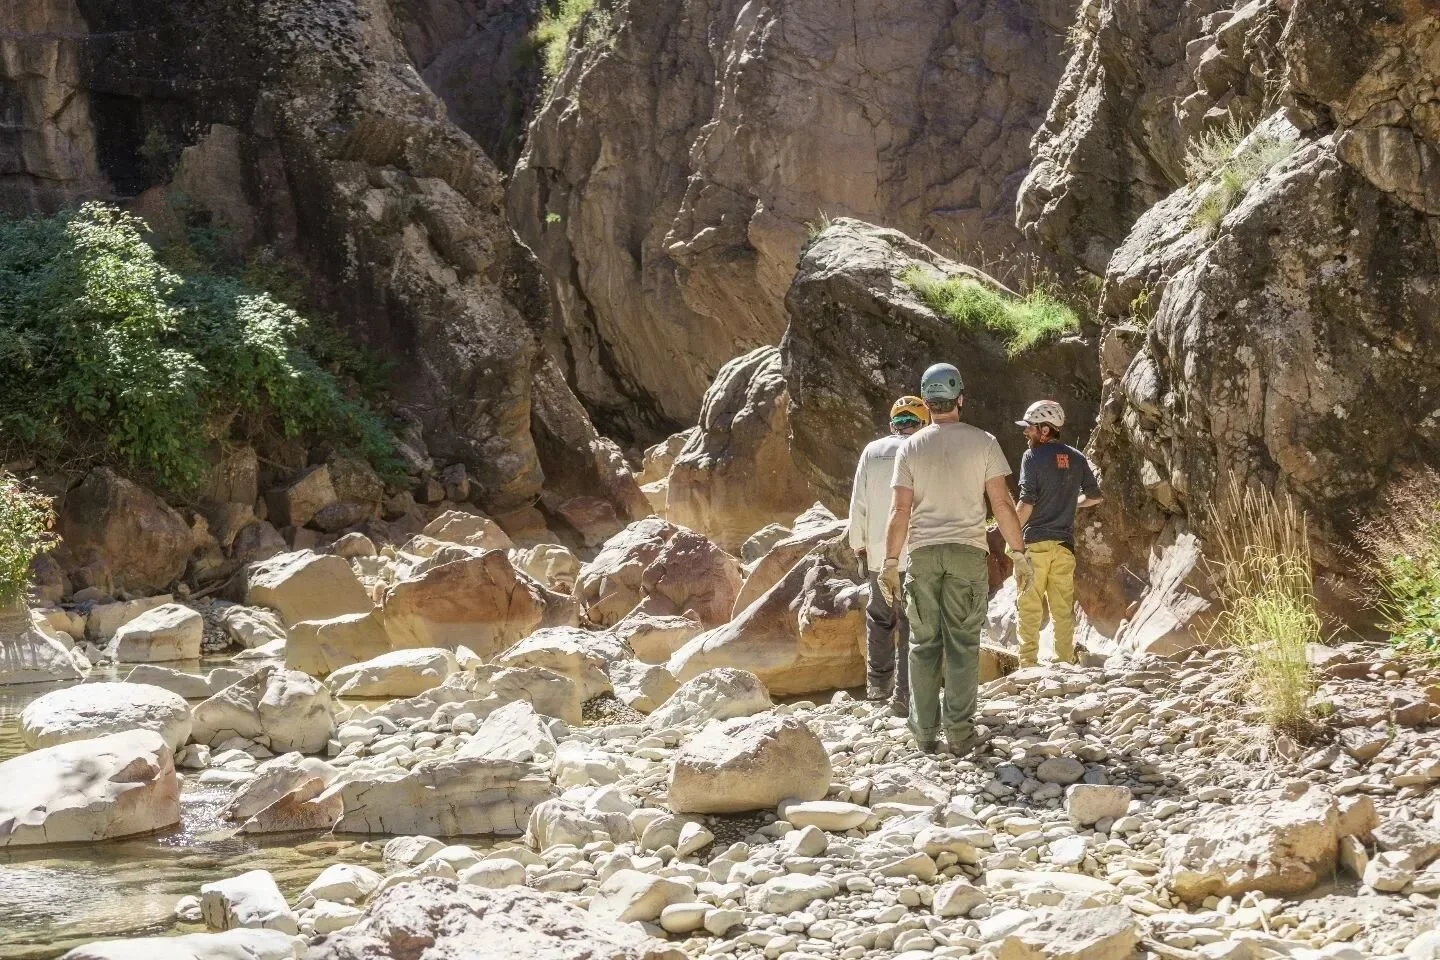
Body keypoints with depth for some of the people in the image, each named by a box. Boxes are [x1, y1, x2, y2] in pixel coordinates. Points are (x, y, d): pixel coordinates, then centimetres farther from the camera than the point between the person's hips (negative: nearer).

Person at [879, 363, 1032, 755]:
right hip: (968, 550, -1)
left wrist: (890, 562, 2)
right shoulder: (982, 443, -1)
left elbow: (900, 510, -2)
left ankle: (925, 731, 8)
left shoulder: (911, 447, 2)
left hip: (923, 552, 1)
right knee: (962, 644, 1)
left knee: (924, 643, 8)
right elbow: (1001, 503, -4)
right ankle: (959, 733, -2)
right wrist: (1018, 552, 4)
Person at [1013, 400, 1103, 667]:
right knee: (1063, 608, 8)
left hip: (1035, 541, -4)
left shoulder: (1033, 456, -8)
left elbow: (1027, 503, -12)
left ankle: (1028, 663, -2)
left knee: (1029, 607, 0)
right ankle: (1065, 662, 9)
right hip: (1064, 543, 5)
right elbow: (1094, 497, 13)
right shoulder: (1076, 458, 7)